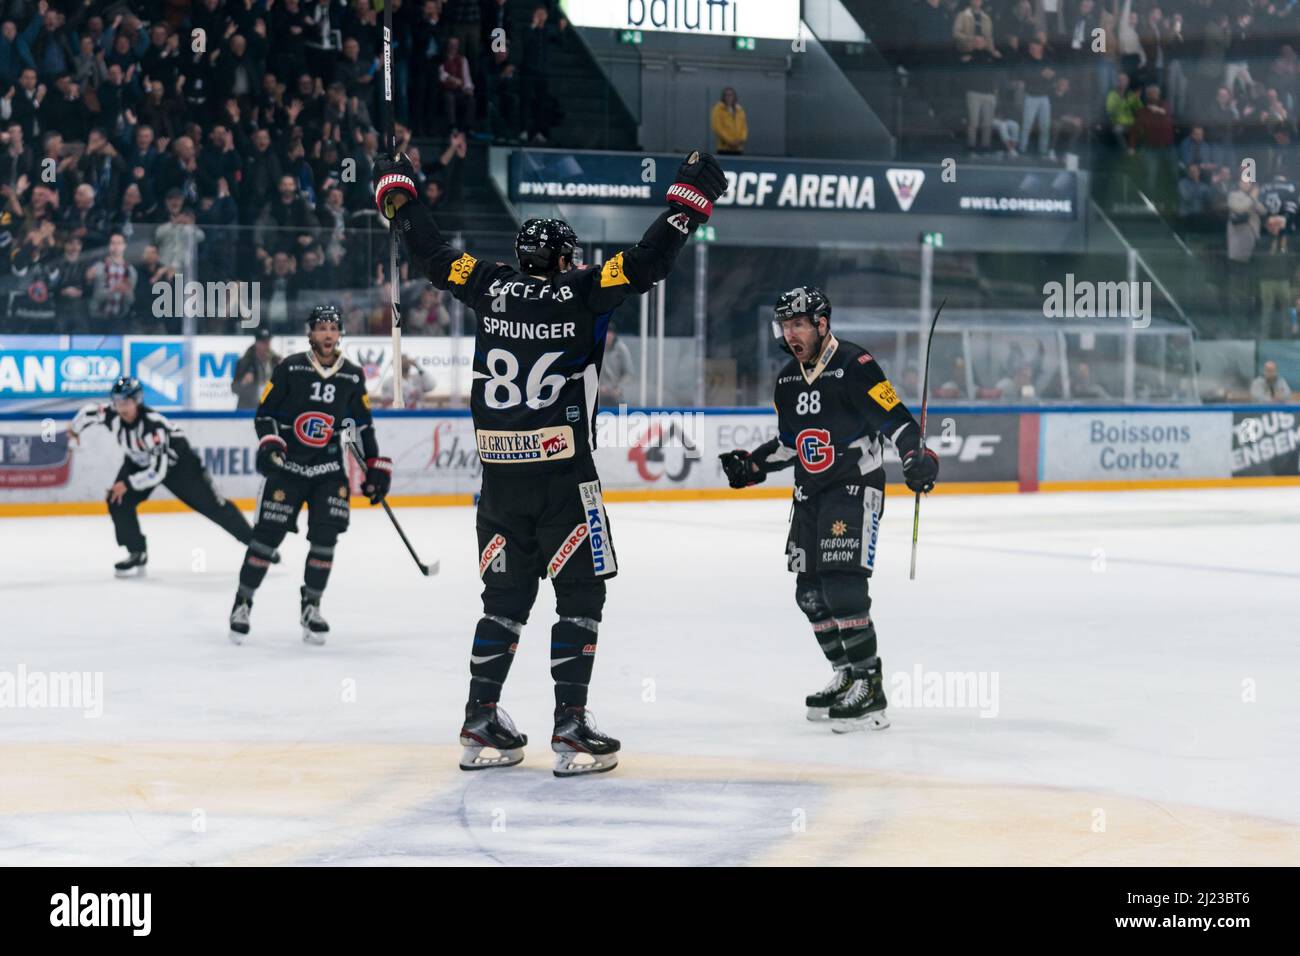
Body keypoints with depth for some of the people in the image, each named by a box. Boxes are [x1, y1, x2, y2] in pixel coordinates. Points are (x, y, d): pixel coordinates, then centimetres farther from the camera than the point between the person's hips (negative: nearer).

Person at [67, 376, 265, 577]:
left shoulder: (153, 425, -40)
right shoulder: (112, 415, -24)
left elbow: (157, 471, -38)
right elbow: (90, 412, -2)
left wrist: (127, 484, -32)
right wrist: (74, 430, 14)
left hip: (177, 462, -6)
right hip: (139, 461, 6)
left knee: (210, 505, -3)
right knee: (118, 502, -13)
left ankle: (255, 541, 10)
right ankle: (137, 554, -1)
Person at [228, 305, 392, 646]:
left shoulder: (353, 376, 4)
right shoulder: (290, 368, -6)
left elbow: (363, 424, 14)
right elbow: (264, 413, -3)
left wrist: (376, 467, 11)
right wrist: (269, 442, -20)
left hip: (329, 469, 3)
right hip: (286, 464, -3)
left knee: (325, 538, -6)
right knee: (267, 536, -6)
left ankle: (311, 606, 10)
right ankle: (243, 602, 7)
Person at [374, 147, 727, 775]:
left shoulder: (491, 287, 5)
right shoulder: (581, 294, -5)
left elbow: (430, 255, 14)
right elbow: (646, 264, -12)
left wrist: (396, 193, 27)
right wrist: (691, 196, -5)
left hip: (499, 478, 5)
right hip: (564, 478, -5)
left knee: (506, 597, 14)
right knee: (580, 597, 3)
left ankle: (481, 724, 14)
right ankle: (570, 730, -2)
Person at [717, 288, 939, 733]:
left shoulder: (855, 366, -14)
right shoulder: (788, 379, 10)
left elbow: (897, 419, -17)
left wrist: (917, 457, -33)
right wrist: (751, 466, 11)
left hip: (856, 487, -8)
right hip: (810, 493, 8)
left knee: (843, 587, -19)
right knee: (810, 592, 8)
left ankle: (870, 692, -15)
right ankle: (847, 677, 22)